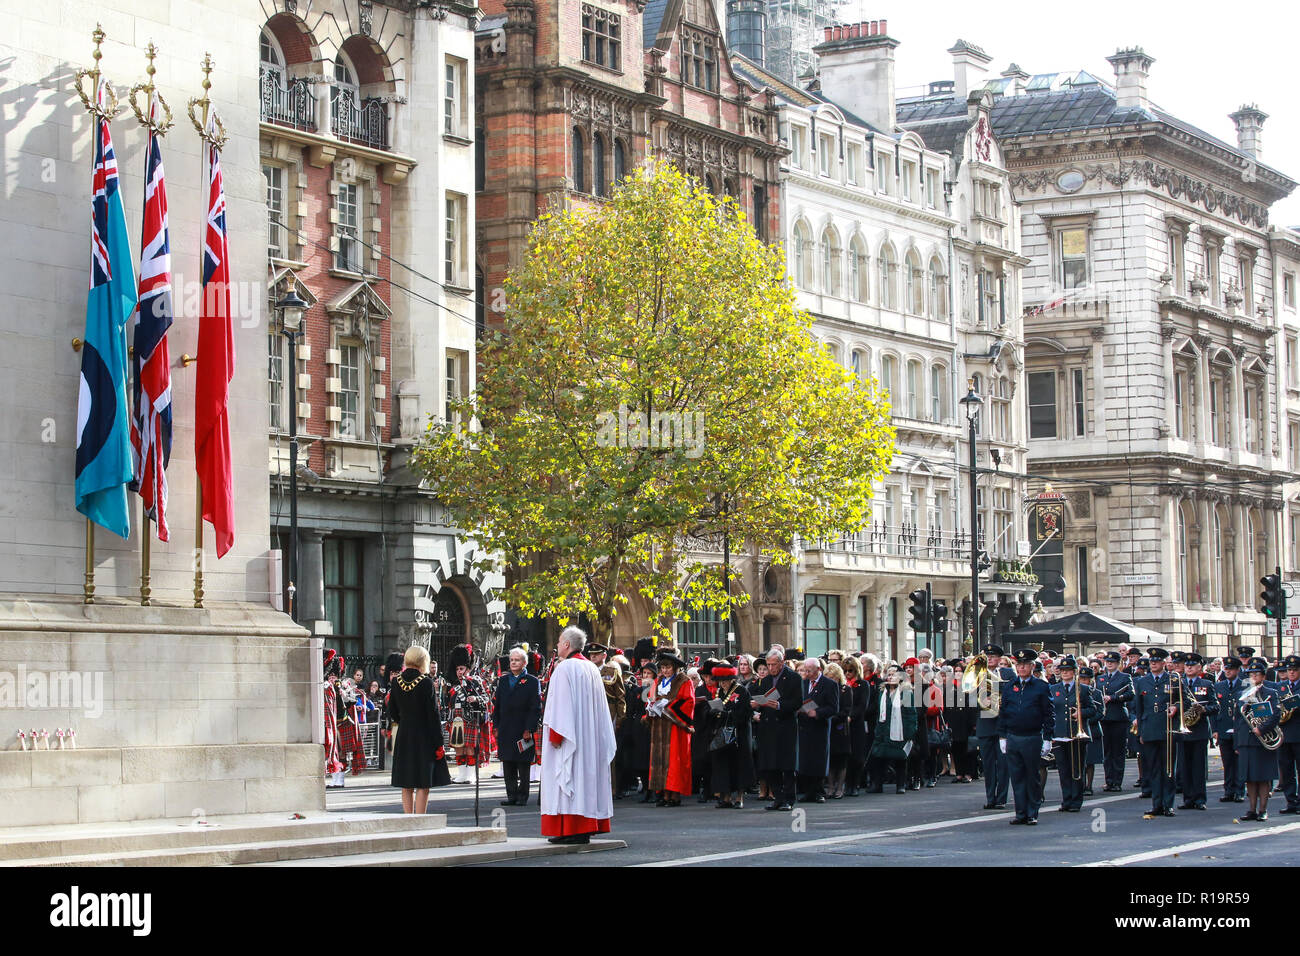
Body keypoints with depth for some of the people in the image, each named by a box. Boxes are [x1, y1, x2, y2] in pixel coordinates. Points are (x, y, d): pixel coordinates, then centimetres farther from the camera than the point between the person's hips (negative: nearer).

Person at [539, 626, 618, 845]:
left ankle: (570, 829, -12)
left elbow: (561, 703, -16)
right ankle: (586, 827, 7)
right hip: (590, 735, 8)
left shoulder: (564, 668, -11)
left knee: (568, 776, -8)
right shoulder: (592, 669, 14)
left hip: (568, 735, -8)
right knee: (586, 774, 8)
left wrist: (555, 734, -15)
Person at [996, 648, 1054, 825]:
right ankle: (1021, 813, 10)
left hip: (1033, 739, -3)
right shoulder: (1008, 687, 9)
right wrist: (1002, 736, 6)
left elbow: (1048, 714, -1)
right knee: (1016, 777, 5)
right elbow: (1002, 713, 12)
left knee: (1033, 777, 3)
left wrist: (1047, 739, -5)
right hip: (1012, 739, 3)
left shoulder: (1041, 687, 0)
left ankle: (1032, 814, 9)